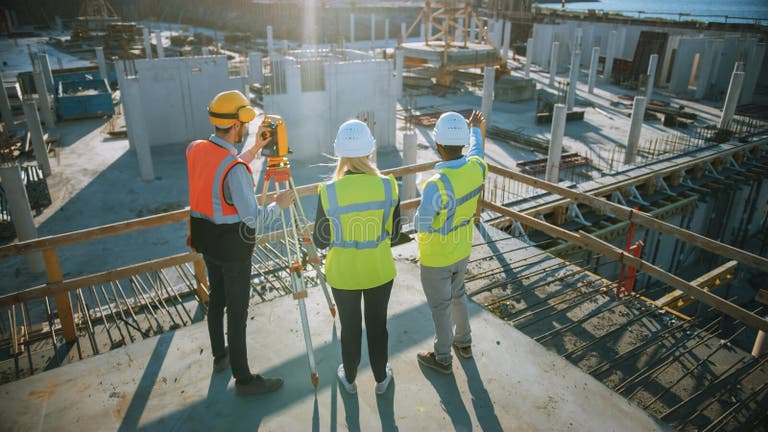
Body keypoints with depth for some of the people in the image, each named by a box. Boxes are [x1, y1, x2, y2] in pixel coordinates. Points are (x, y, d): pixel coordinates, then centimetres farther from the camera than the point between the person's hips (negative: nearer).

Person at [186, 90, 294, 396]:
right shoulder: (235, 168, -27)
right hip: (232, 247, -8)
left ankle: (220, 356, 42)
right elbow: (253, 218, -25)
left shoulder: (194, 150, -2)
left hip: (205, 240, 8)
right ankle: (243, 379, 15)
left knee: (216, 299, 23)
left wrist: (256, 148, 16)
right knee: (237, 311, 2)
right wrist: (279, 204, -8)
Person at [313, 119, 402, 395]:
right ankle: (381, 378, 42)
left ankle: (349, 378, 43)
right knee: (377, 325, 21)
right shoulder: (388, 186, -16)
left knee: (350, 328, 20)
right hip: (380, 270, 1)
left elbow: (320, 241, -10)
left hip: (343, 274, -1)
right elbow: (393, 233, -4)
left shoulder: (328, 192, -21)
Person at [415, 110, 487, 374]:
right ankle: (464, 343, 49)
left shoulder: (436, 185, -36)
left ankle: (442, 358, 35)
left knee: (440, 306, 14)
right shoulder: (476, 168, -15)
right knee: (458, 295, 29)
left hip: (436, 258, -6)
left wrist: (419, 216, -1)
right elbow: (476, 150, 11)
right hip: (461, 251, 7)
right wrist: (475, 129, 30)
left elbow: (421, 225, -23)